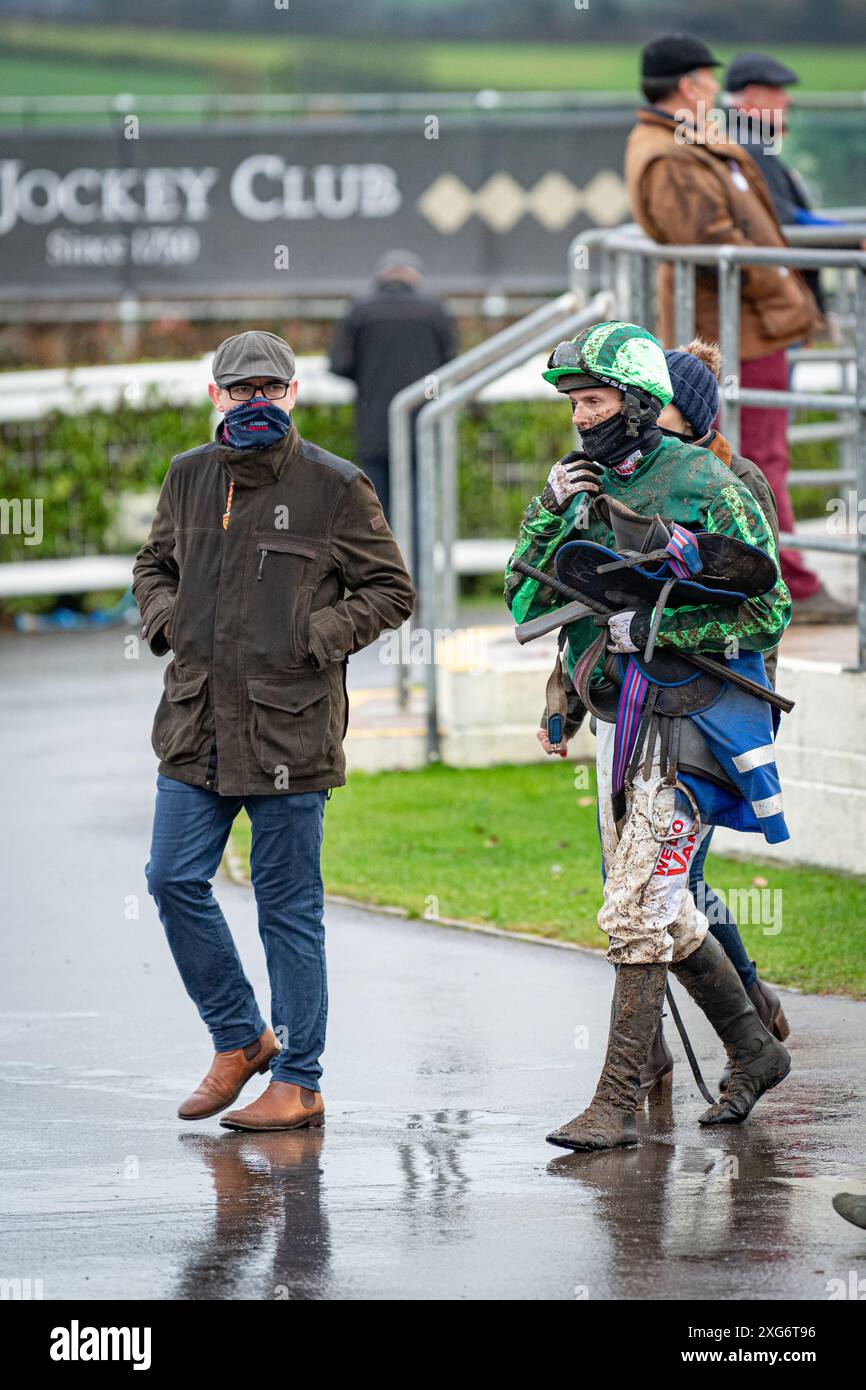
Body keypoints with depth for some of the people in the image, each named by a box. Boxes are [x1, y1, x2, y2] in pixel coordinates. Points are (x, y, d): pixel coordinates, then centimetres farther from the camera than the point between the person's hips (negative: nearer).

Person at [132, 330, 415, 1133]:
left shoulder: (335, 488, -4)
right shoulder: (189, 478, 10)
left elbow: (391, 591, 0)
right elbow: (155, 564, 25)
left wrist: (319, 637, -11)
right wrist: (164, 617, 5)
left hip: (289, 726, -5)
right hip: (197, 723, 5)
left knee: (288, 904, 0)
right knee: (174, 880, 2)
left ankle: (298, 1083, 7)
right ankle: (239, 1038, 21)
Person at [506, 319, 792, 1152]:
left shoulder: (707, 488, -10)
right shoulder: (585, 489, 9)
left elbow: (769, 610, -10)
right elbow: (525, 604, 5)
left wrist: (656, 629, -19)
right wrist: (550, 515, -10)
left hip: (688, 720, -8)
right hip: (618, 721, 8)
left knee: (636, 913, -13)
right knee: (665, 915, 16)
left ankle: (616, 1104, -12)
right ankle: (753, 1053, 32)